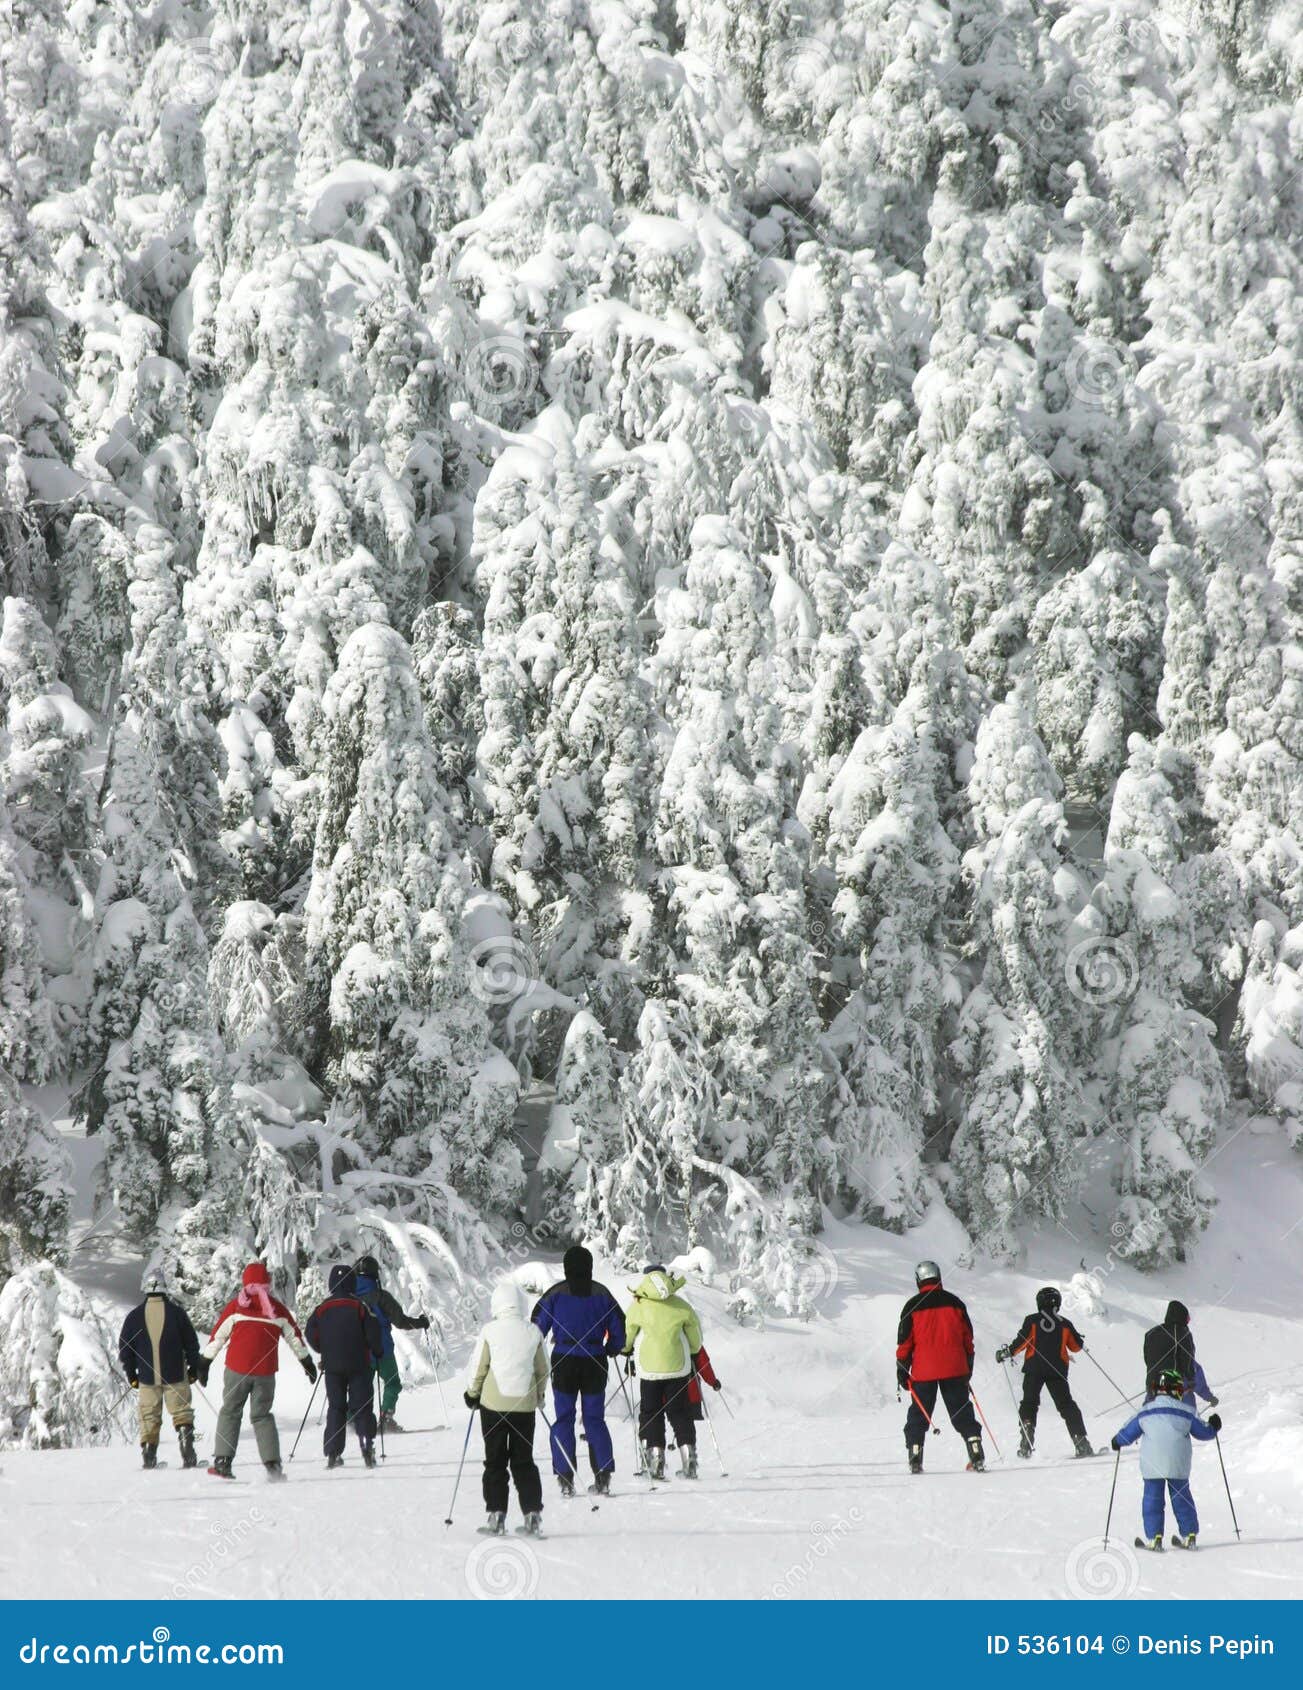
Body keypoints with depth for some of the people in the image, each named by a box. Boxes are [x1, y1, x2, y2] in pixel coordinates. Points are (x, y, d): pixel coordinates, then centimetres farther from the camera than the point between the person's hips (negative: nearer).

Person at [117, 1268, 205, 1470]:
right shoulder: (176, 1311, -5)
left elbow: (124, 1348, 4)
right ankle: (188, 1456, -5)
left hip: (147, 1377, 1)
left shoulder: (135, 1316, -1)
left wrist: (131, 1374, 14)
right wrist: (194, 1368, 12)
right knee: (182, 1414, 7)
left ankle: (149, 1457, 7)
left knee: (149, 1417, 11)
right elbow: (191, 1343, 0)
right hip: (175, 1376, -1)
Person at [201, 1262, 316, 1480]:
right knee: (262, 1416, 11)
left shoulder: (236, 1305, 2)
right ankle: (272, 1464, -1)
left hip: (237, 1369, -2)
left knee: (230, 1412, 11)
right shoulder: (277, 1308, 7)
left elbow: (218, 1335, 4)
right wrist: (307, 1362, 27)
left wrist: (205, 1361, 13)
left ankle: (223, 1462, 3)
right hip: (266, 1372, 2)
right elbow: (294, 1337, 16)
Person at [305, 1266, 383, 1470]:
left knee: (335, 1407, 8)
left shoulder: (322, 1308, 1)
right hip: (358, 1364, -2)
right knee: (361, 1405, 4)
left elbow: (310, 1334, 2)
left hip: (332, 1366, 2)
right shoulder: (359, 1306, -6)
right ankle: (367, 1443, -12)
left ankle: (332, 1453, 1)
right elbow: (372, 1332, -9)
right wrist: (377, 1353, 9)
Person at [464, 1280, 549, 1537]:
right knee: (524, 1460, 11)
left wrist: (472, 1393, 13)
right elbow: (543, 1369, 9)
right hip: (525, 1404, 2)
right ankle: (532, 1513, 5)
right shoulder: (533, 1332, -1)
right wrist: (540, 1395, 26)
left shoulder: (490, 1331, -8)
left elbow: (478, 1366, -3)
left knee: (495, 1460, 7)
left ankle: (496, 1515, 3)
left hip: (493, 1403, -2)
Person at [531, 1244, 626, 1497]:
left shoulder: (555, 1294, -3)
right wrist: (609, 1351, 25)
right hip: (595, 1363, 2)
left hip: (564, 1362, -2)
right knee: (595, 1419, 9)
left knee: (563, 1419, 5)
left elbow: (538, 1326, -2)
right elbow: (619, 1330, 7)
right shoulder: (601, 1293, 3)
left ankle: (565, 1478, -2)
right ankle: (603, 1475, 2)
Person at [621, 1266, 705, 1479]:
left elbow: (626, 1339, 5)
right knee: (680, 1413, 9)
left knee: (650, 1413, 8)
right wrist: (690, 1354, 27)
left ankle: (654, 1455, -3)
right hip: (678, 1367, 2)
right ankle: (688, 1454, -1)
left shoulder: (638, 1306, -5)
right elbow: (696, 1342, 9)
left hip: (649, 1368, -2)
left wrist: (629, 1354, 24)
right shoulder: (681, 1306, 0)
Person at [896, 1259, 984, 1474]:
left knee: (918, 1416, 7)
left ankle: (915, 1459, 1)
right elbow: (967, 1336, 10)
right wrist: (968, 1365, 19)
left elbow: (905, 1341, -1)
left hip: (924, 1371, -2)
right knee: (962, 1413, 6)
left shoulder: (913, 1306, -2)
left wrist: (902, 1369, 5)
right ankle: (976, 1455, -3)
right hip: (954, 1368, 2)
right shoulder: (954, 1302, 5)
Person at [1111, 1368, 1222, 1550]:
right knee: (1181, 1498, 13)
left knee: (1152, 1498, 5)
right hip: (1178, 1466, 1)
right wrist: (1214, 1427, 34)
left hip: (1152, 1465, -1)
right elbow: (1203, 1431, 12)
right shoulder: (1186, 1411, 1)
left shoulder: (1145, 1412, 3)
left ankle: (1153, 1537, -1)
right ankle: (1188, 1535, 16)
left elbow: (1128, 1432, 11)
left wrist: (1118, 1442, 32)